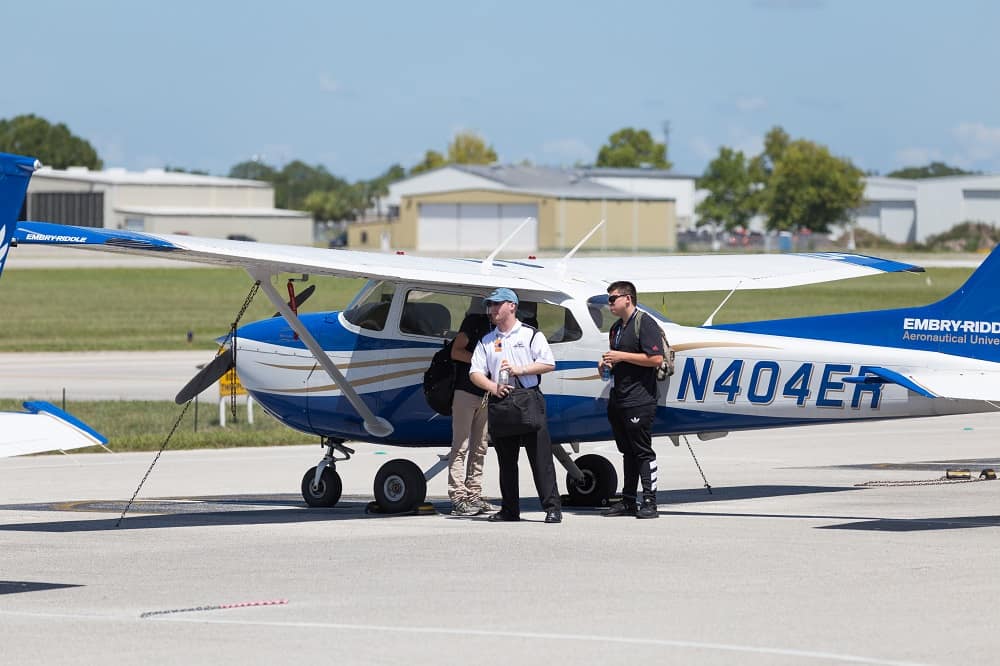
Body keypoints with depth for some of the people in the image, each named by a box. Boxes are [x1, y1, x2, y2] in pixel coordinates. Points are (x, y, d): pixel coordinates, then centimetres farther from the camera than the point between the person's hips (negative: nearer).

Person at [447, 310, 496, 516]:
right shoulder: (474, 320, -5)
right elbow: (456, 352, -13)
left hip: (484, 394, 8)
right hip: (465, 392, -8)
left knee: (479, 449, 9)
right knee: (461, 446, -7)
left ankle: (474, 497, 13)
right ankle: (458, 498, -9)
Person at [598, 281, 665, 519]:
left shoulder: (645, 324, -9)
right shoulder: (616, 328, 19)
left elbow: (656, 359, -17)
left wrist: (622, 357, -15)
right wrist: (606, 364, 9)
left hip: (639, 399, -9)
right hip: (618, 399, 9)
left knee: (643, 451, -7)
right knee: (627, 451, 11)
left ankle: (649, 502, -6)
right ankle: (628, 502, 14)